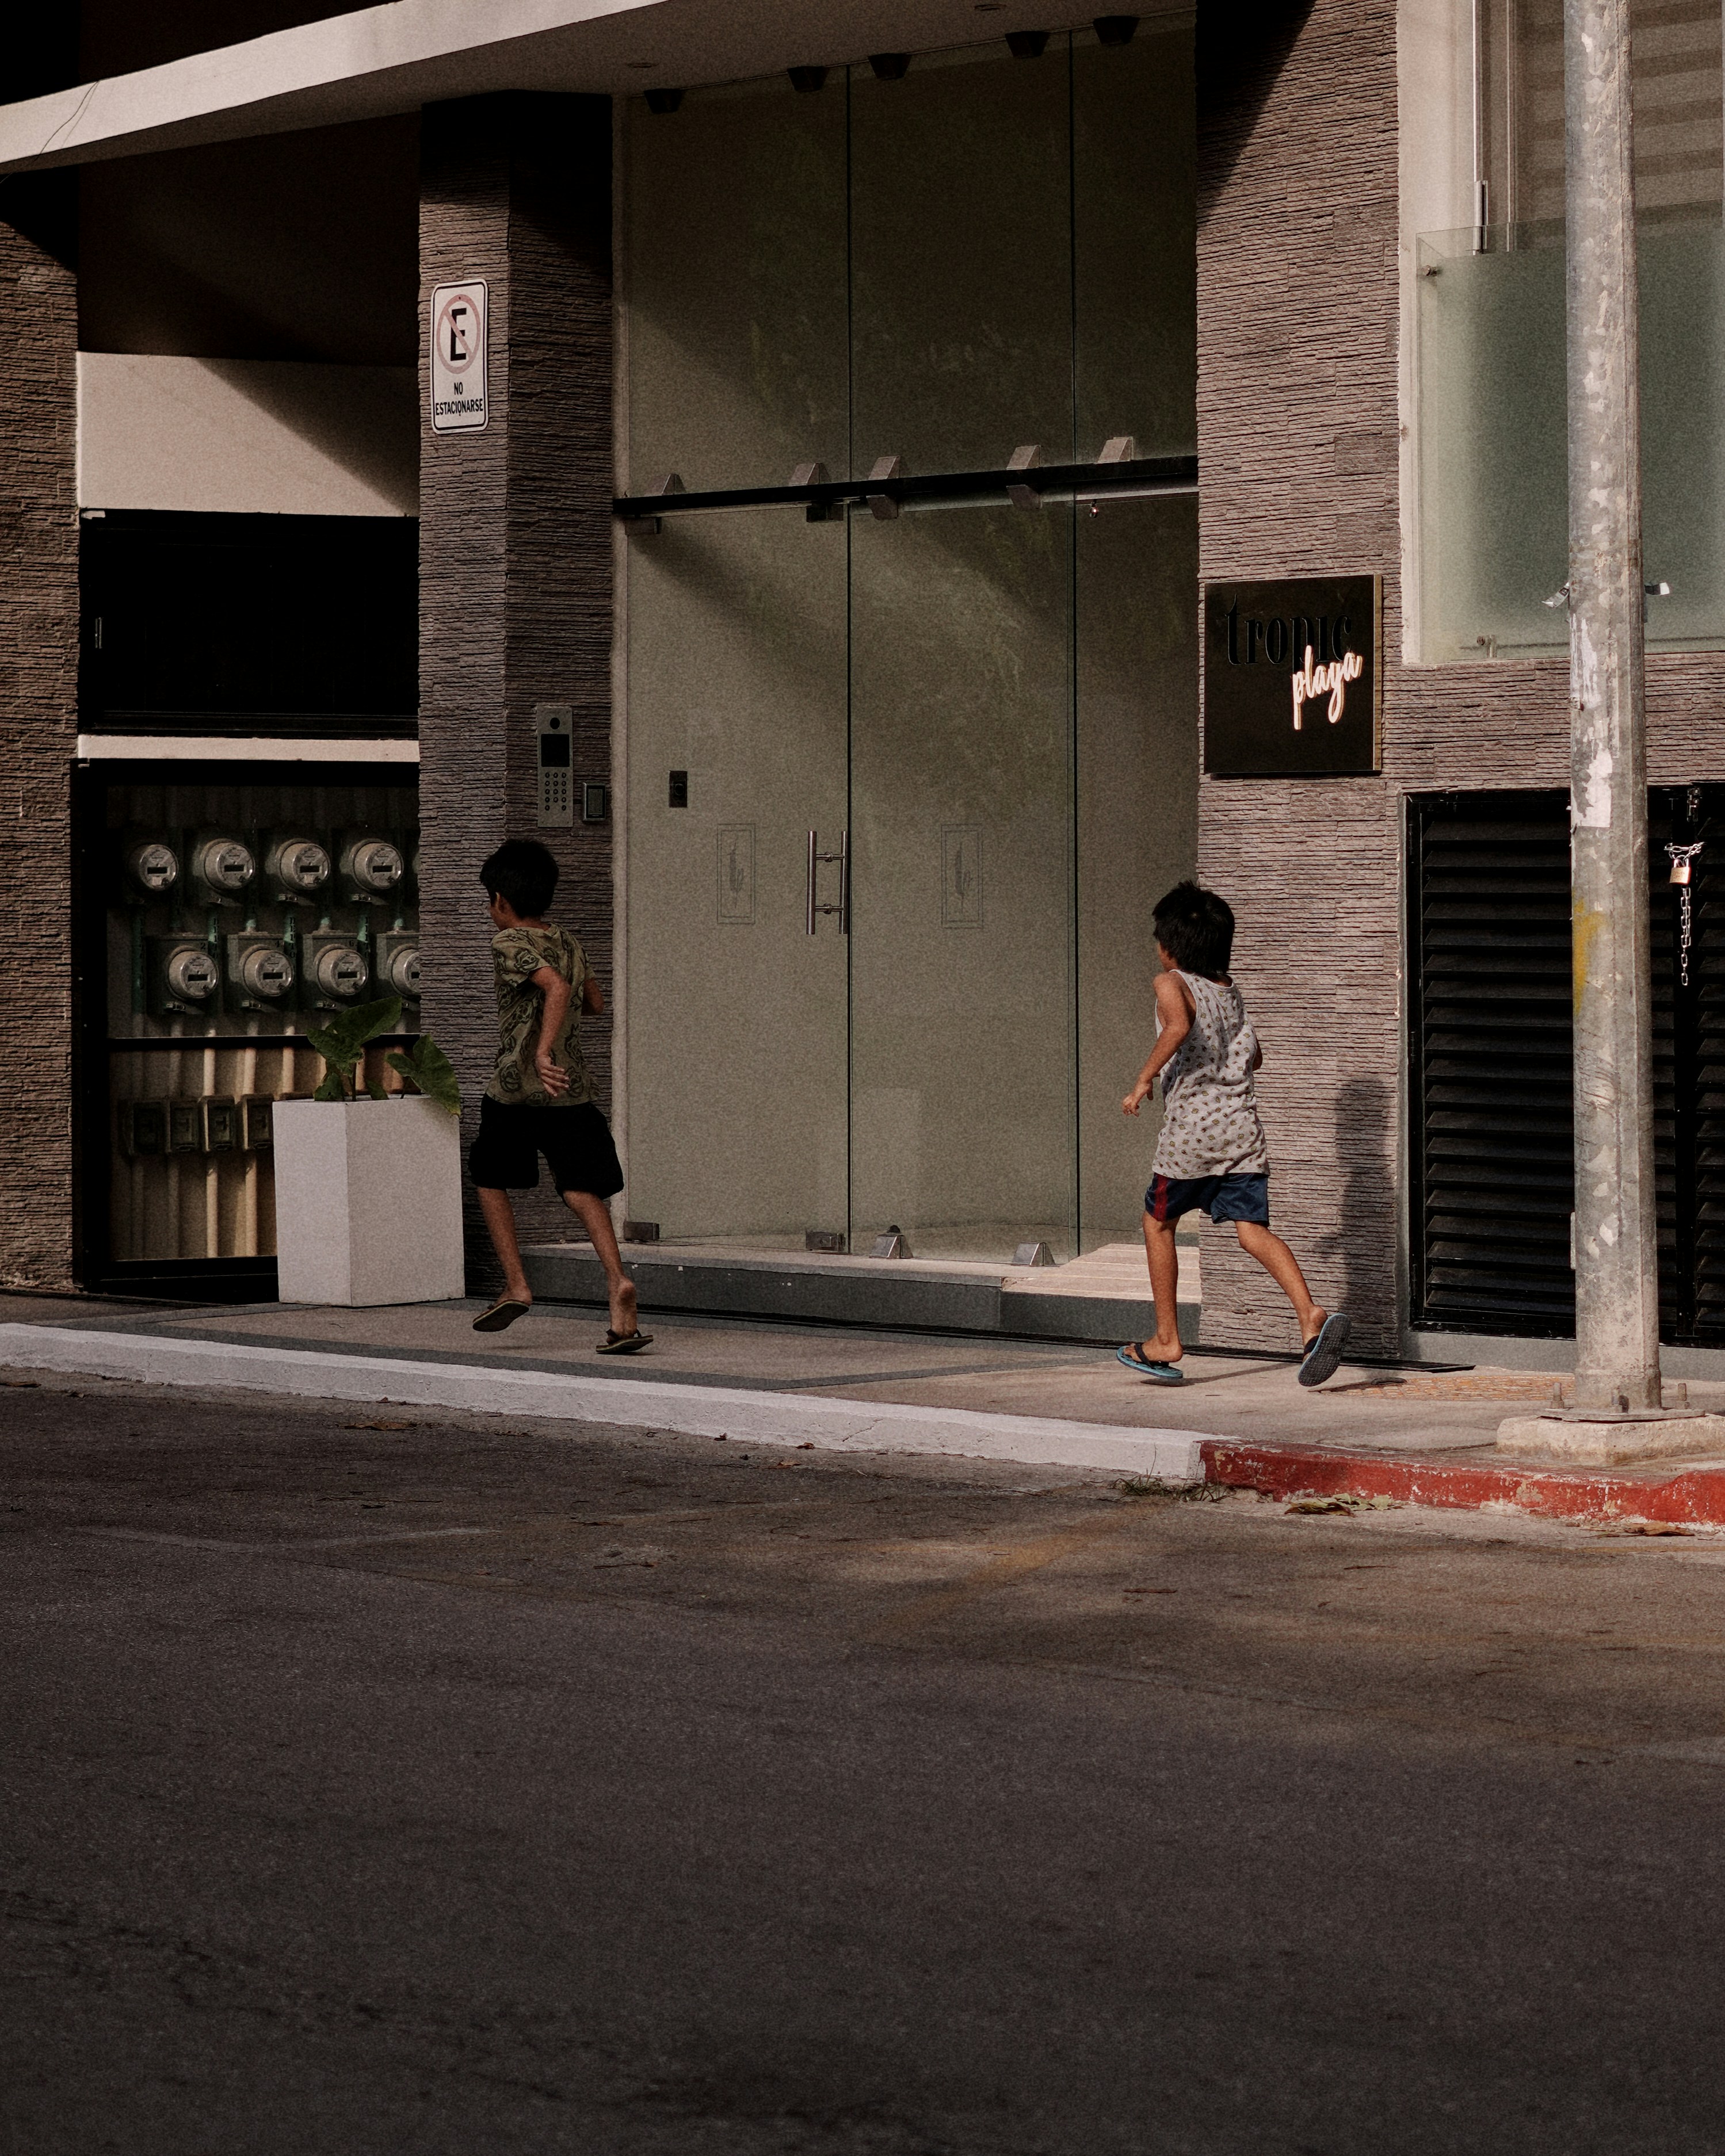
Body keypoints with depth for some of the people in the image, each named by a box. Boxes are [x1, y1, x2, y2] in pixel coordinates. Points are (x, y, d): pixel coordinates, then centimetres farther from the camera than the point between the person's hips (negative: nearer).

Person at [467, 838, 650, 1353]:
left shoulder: (510, 944, -8)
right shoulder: (568, 944, 13)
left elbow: (557, 987, -24)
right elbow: (594, 1002, 27)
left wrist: (542, 1052, -32)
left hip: (516, 1090, -5)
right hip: (571, 1091, 5)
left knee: (489, 1177, 17)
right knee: (582, 1190, -2)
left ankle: (516, 1286, 12)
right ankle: (617, 1279, -26)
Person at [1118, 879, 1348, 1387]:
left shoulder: (1172, 984, -1)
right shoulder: (1231, 993, 19)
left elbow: (1179, 1025, -24)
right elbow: (1253, 1055, 30)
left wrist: (1145, 1079, -17)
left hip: (1191, 1128, -5)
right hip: (1242, 1126, 5)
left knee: (1158, 1222, 15)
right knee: (1253, 1230, -4)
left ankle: (1166, 1342, 19)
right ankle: (1311, 1316, -27)